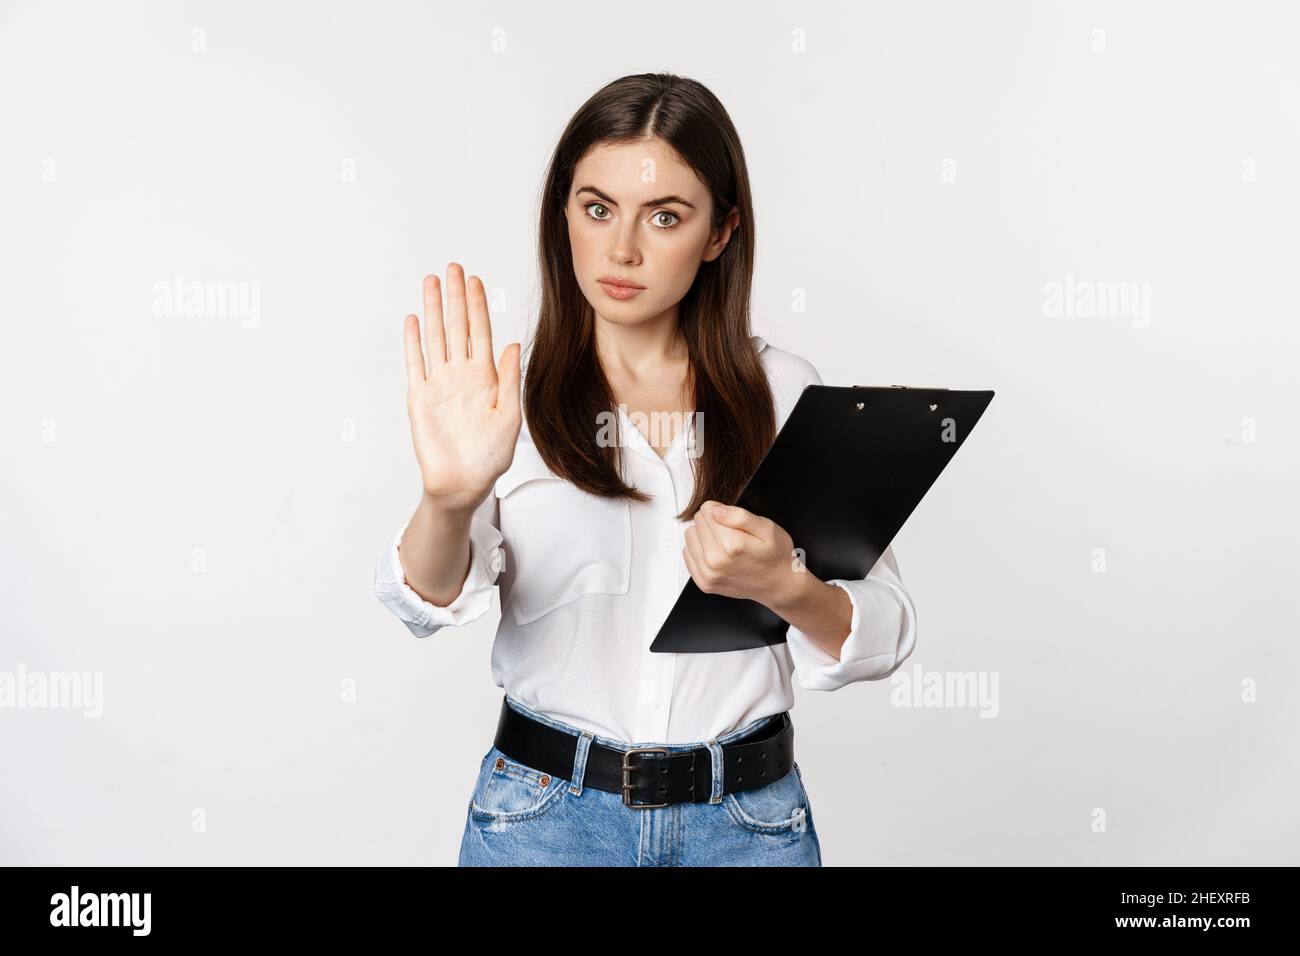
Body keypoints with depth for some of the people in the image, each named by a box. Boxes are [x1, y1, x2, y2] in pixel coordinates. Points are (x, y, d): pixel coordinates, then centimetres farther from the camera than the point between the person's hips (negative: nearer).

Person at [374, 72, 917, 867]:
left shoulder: (787, 393, -1)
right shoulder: (509, 395, -4)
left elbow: (883, 638, -5)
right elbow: (428, 601, -20)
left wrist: (784, 586, -25)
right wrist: (449, 499, -41)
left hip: (750, 818, 1)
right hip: (546, 810, -1)